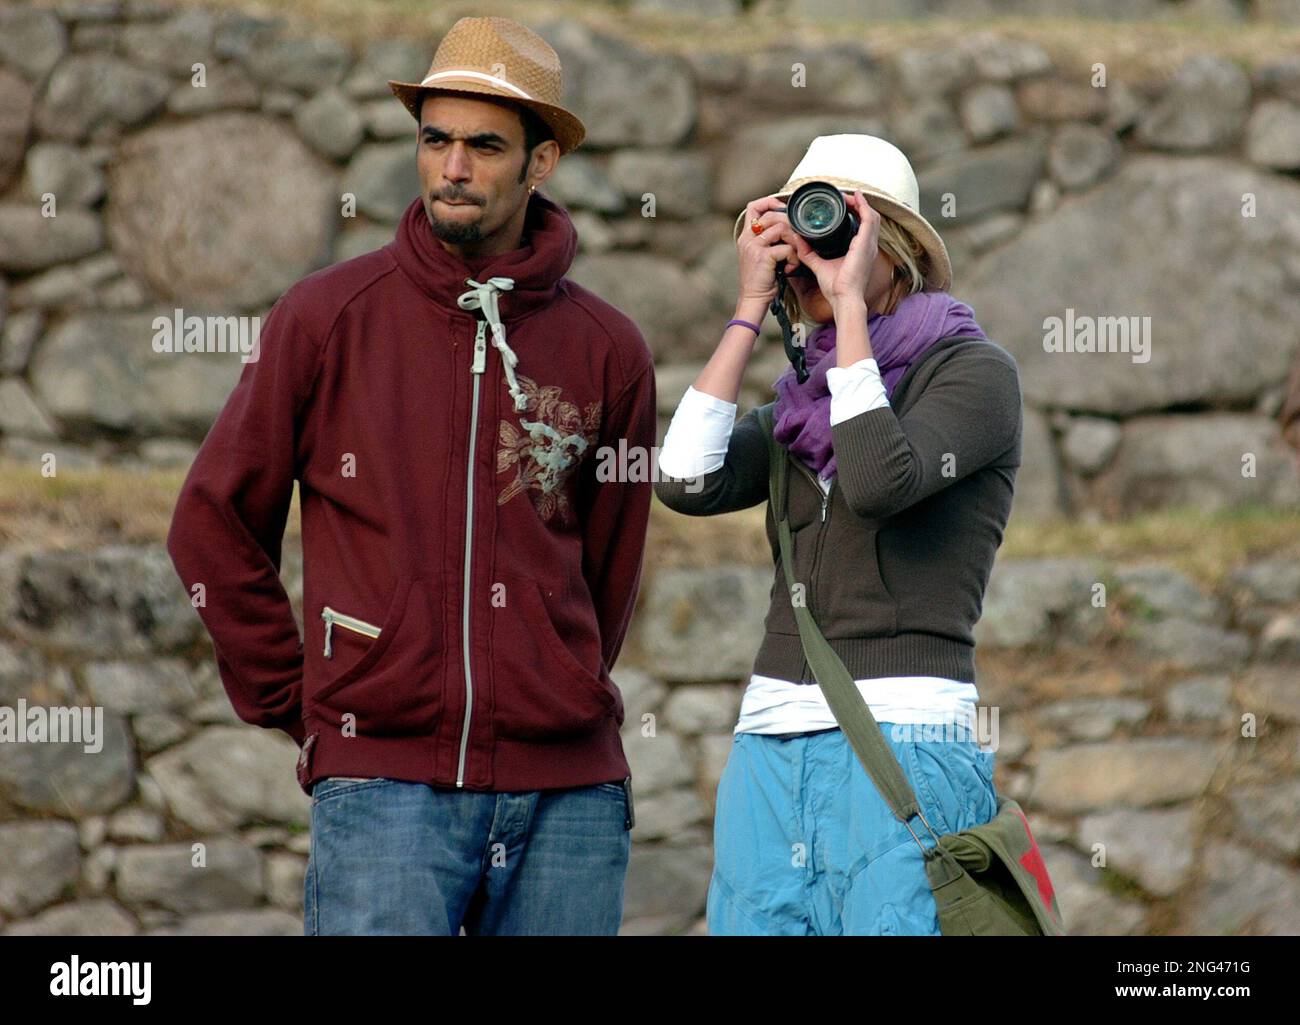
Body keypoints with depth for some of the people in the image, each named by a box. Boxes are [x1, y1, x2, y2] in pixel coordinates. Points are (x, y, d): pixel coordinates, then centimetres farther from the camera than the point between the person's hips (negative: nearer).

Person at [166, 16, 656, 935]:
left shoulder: (606, 351, 7)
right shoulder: (329, 317, 2)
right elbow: (215, 528, 7)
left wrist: (560, 705, 12)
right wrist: (299, 704, 5)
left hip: (566, 789, 2)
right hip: (386, 787, -2)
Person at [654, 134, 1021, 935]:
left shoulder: (975, 371, 0)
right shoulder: (805, 396, 18)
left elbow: (879, 482, -19)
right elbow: (686, 481, 0)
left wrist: (852, 302, -11)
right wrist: (752, 308, 4)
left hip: (903, 746, -6)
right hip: (772, 742, 6)